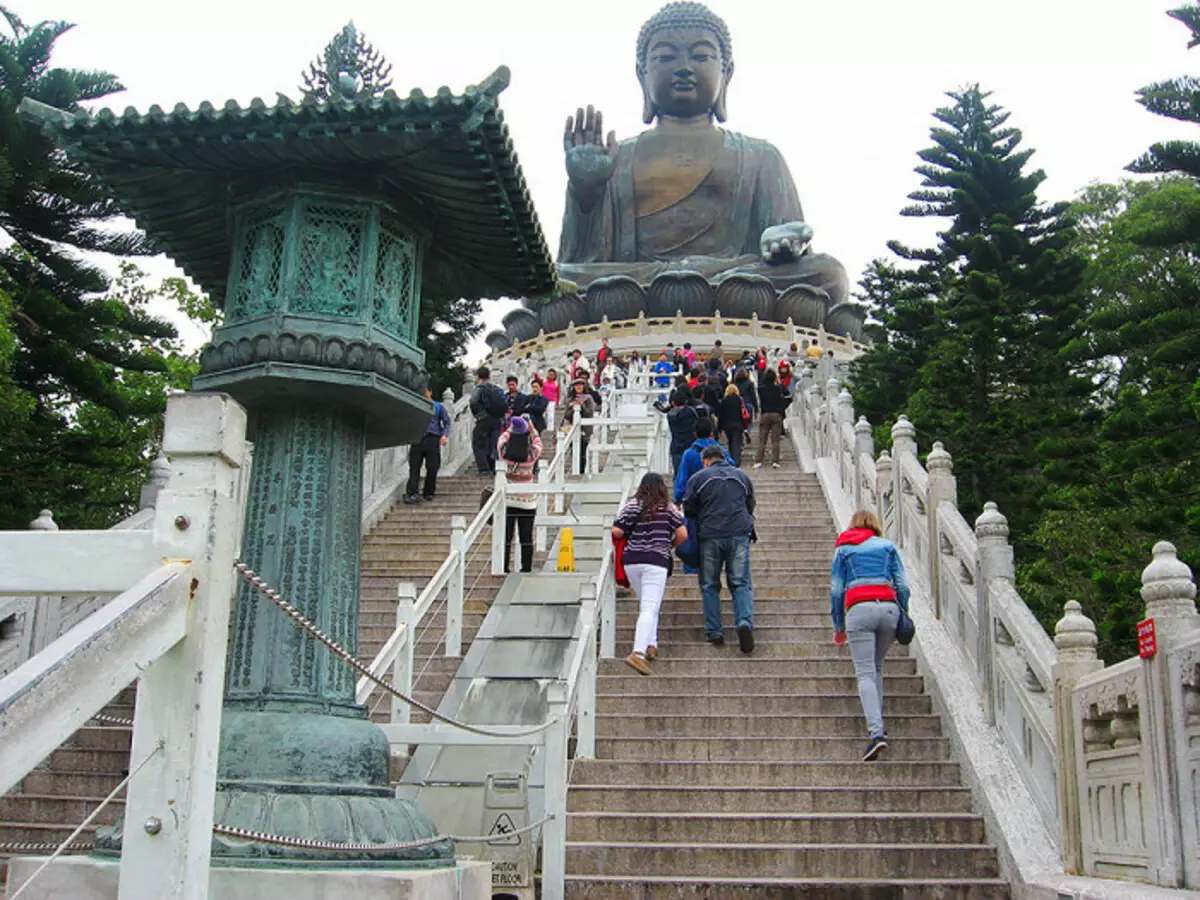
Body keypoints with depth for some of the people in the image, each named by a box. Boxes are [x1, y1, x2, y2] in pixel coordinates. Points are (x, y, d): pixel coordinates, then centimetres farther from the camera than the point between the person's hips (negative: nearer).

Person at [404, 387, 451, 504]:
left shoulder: (438, 406, 12)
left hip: (432, 439, -1)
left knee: (432, 468, -2)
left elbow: (446, 421, 10)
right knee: (414, 467, -8)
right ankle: (412, 493, -12)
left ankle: (429, 493, 12)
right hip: (417, 439, 1)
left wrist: (445, 435, -7)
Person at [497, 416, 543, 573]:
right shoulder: (532, 453, -14)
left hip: (507, 500, 1)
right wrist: (531, 428, 15)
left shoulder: (504, 451, -12)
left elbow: (502, 438, 11)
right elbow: (538, 442, 9)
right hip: (527, 501, -1)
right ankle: (526, 567, 12)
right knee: (526, 538, 8)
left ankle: (504, 567, 14)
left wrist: (513, 427, 17)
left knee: (505, 537, 9)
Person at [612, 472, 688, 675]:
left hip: (631, 560, 3)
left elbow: (616, 532, -1)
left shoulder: (631, 506, 4)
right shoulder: (669, 508, 3)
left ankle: (651, 645, 18)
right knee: (649, 609, -9)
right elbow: (682, 535, 0)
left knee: (646, 604, 21)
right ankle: (638, 653, -23)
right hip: (656, 562, -3)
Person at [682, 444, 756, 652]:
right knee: (741, 583, 4)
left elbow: (688, 509, 5)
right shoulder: (742, 476, 14)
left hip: (710, 536, -2)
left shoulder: (698, 478, 3)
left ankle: (714, 632, 6)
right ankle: (745, 623, -16)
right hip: (740, 534, 2)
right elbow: (750, 507, 23)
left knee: (709, 585, 9)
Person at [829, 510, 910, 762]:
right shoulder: (888, 546, 21)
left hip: (859, 609, -2)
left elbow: (836, 590, 12)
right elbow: (902, 585, 12)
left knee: (865, 673, -8)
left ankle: (876, 732, -23)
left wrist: (838, 627, 17)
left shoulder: (843, 549, 18)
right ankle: (877, 722, 15)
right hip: (889, 607, 2)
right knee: (877, 667, 20)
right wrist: (903, 618, 19)